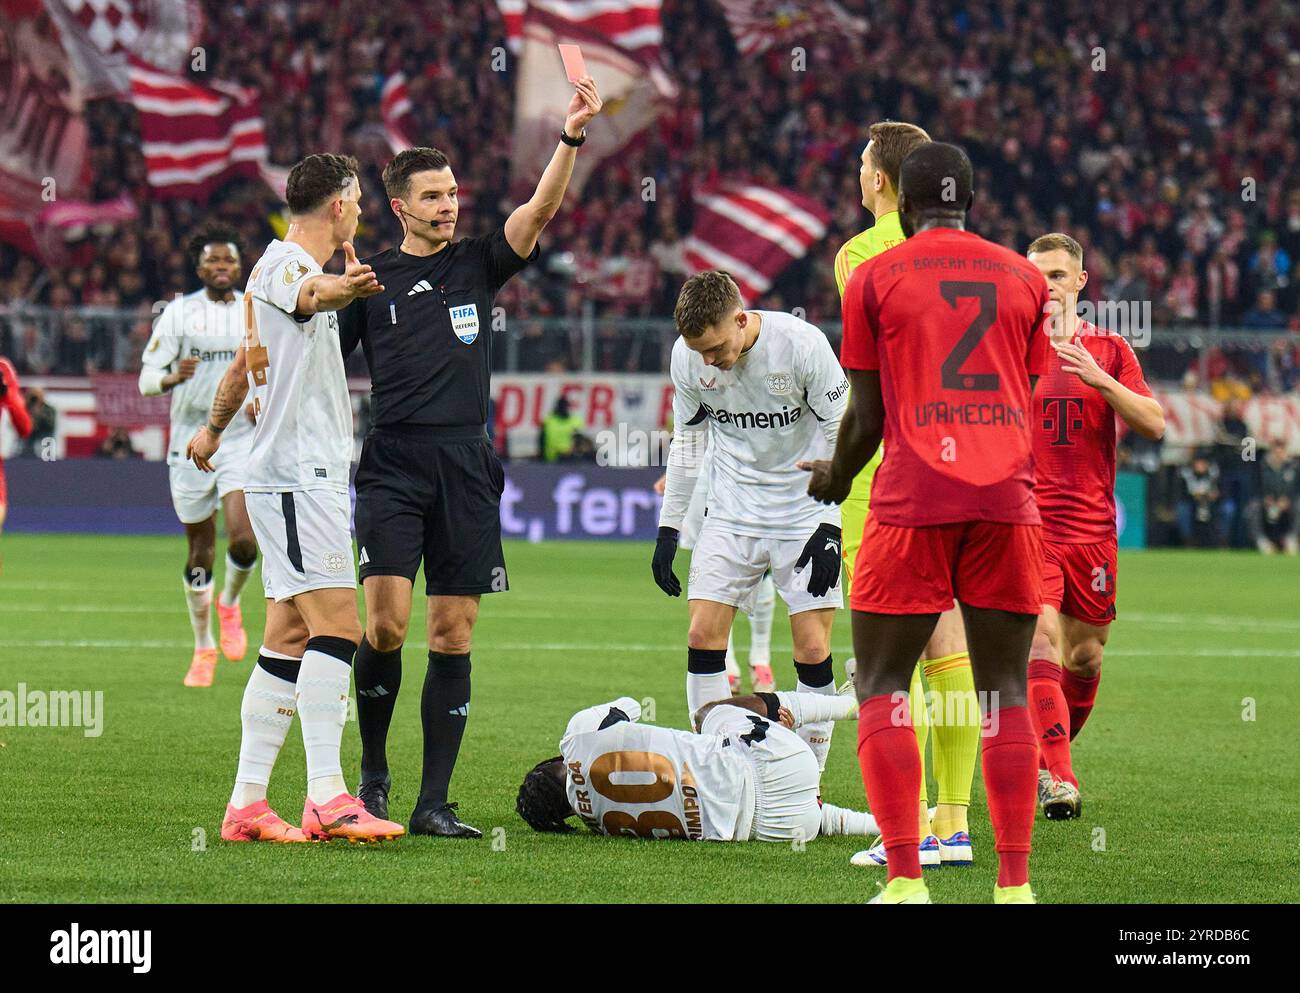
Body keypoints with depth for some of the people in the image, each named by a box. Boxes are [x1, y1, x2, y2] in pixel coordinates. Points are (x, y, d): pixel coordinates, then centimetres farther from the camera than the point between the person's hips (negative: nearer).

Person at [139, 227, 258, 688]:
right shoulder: (179, 313, -2)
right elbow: (146, 379, -6)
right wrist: (173, 377, -28)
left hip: (243, 438, 0)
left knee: (244, 541, -17)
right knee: (200, 549, 6)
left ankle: (230, 603, 16)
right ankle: (204, 647, 22)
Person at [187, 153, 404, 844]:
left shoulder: (291, 265, 21)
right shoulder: (284, 262, -10)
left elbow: (246, 360, 35)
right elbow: (310, 293, -37)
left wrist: (212, 430, 50)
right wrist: (341, 287, -60)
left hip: (306, 477, 10)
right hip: (297, 474, -10)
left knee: (289, 637, 7)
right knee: (337, 628, -17)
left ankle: (246, 805, 7)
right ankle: (326, 797, -22)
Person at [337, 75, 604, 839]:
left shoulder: (479, 265, 11)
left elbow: (541, 210, -3)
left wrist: (572, 138, -17)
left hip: (468, 471, 2)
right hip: (393, 466, -2)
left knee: (454, 637, 1)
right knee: (387, 621, -15)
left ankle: (435, 802, 5)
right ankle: (373, 770, 8)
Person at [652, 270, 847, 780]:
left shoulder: (802, 344, -19)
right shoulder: (687, 356, -7)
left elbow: (841, 434, -10)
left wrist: (829, 529, -14)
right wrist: (668, 528, 8)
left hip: (804, 511, -3)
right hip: (732, 512, 3)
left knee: (812, 651, -7)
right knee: (703, 634, -7)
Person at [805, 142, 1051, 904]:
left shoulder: (875, 278, 5)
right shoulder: (1026, 279, 13)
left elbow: (867, 419, 5)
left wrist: (836, 479, 25)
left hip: (914, 499, -3)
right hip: (1007, 498, 3)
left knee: (882, 684, 3)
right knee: (1004, 688, 7)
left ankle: (905, 879, -8)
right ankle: (1015, 884, 2)